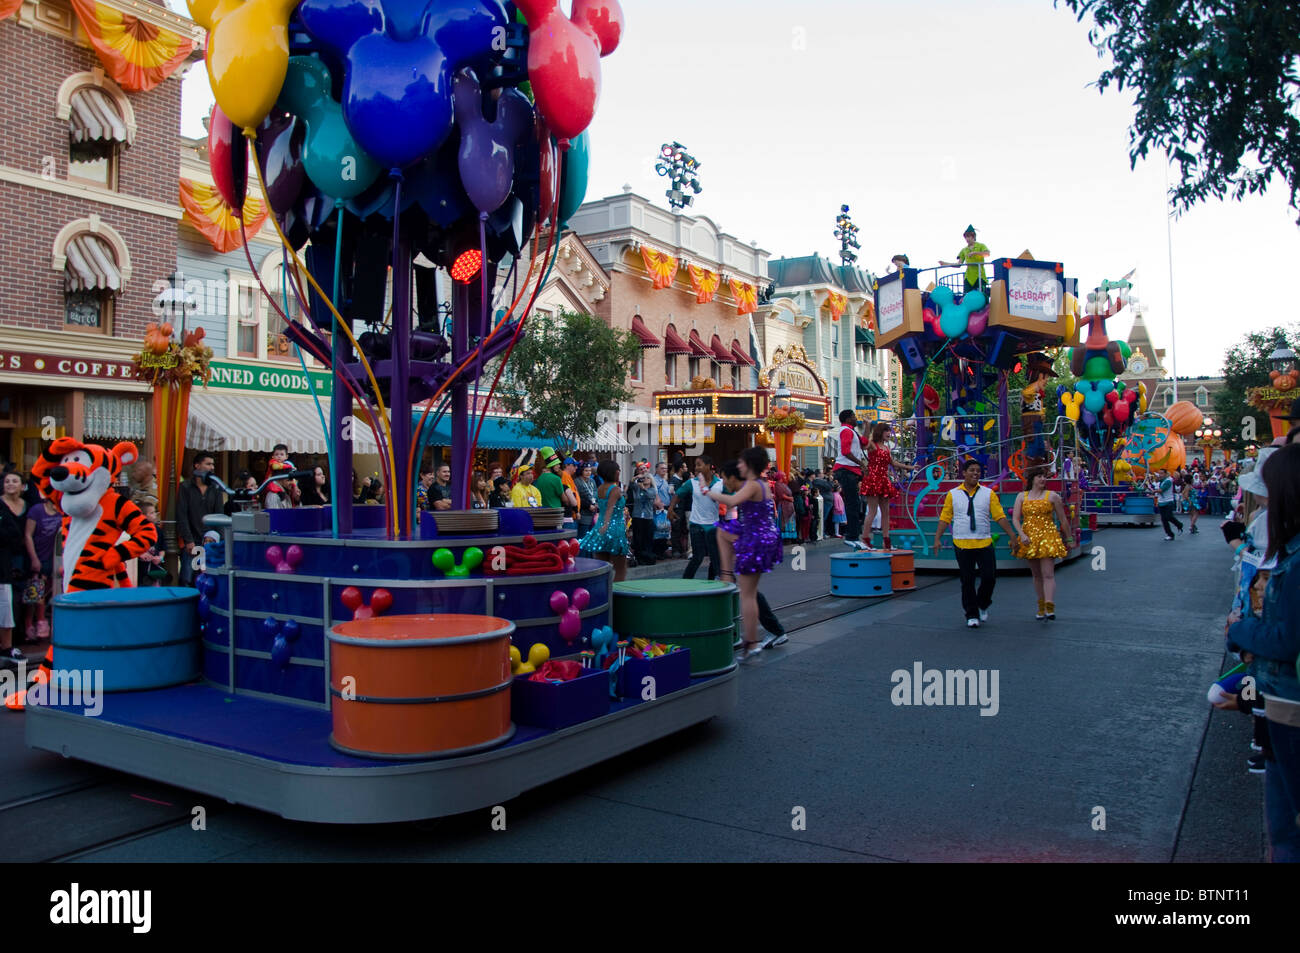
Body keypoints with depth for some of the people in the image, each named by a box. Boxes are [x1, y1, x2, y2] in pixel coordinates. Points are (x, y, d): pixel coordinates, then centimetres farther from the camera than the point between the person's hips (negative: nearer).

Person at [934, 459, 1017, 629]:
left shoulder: (988, 493, 6)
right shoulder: (953, 494, 4)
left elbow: (1000, 516, 3)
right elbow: (945, 518, 4)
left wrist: (1012, 536, -4)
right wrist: (937, 538, -4)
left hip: (984, 543, 1)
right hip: (962, 544, -1)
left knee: (989, 578, -2)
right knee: (967, 581, 4)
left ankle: (983, 605, 27)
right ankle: (971, 615, 15)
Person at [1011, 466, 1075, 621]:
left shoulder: (1052, 496, 4)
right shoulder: (1021, 496, 8)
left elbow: (1063, 520, 9)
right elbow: (1015, 519, 2)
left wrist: (1069, 539, 12)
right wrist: (1022, 535, -14)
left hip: (1048, 537, -3)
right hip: (1029, 538, 3)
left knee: (1048, 574, -13)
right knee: (1036, 575, 10)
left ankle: (1050, 609, -21)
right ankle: (1041, 608, 20)